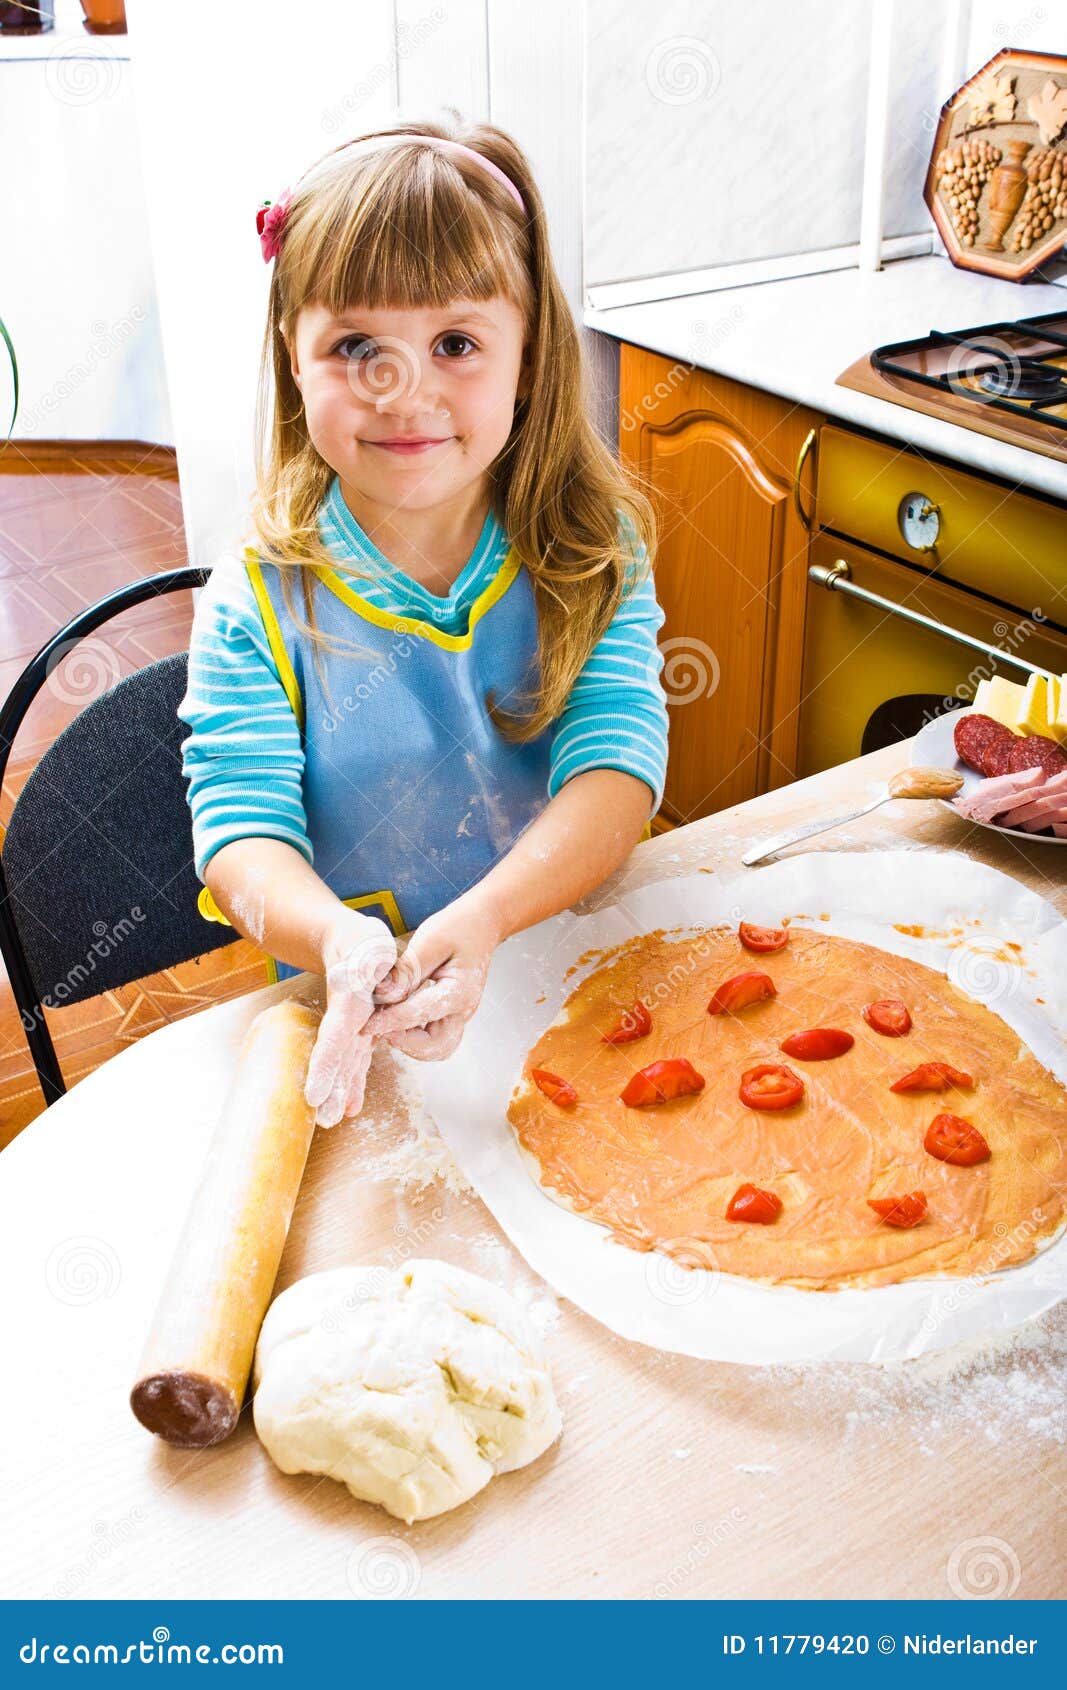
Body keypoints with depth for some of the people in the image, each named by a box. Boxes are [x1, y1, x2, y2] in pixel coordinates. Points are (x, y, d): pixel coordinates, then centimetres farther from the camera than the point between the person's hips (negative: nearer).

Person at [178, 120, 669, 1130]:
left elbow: (617, 769, -15)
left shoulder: (593, 553, -4)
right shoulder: (258, 604, -8)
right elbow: (242, 834, -13)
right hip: (363, 1028, -2)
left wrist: (480, 920, -33)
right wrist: (341, 944, -36)